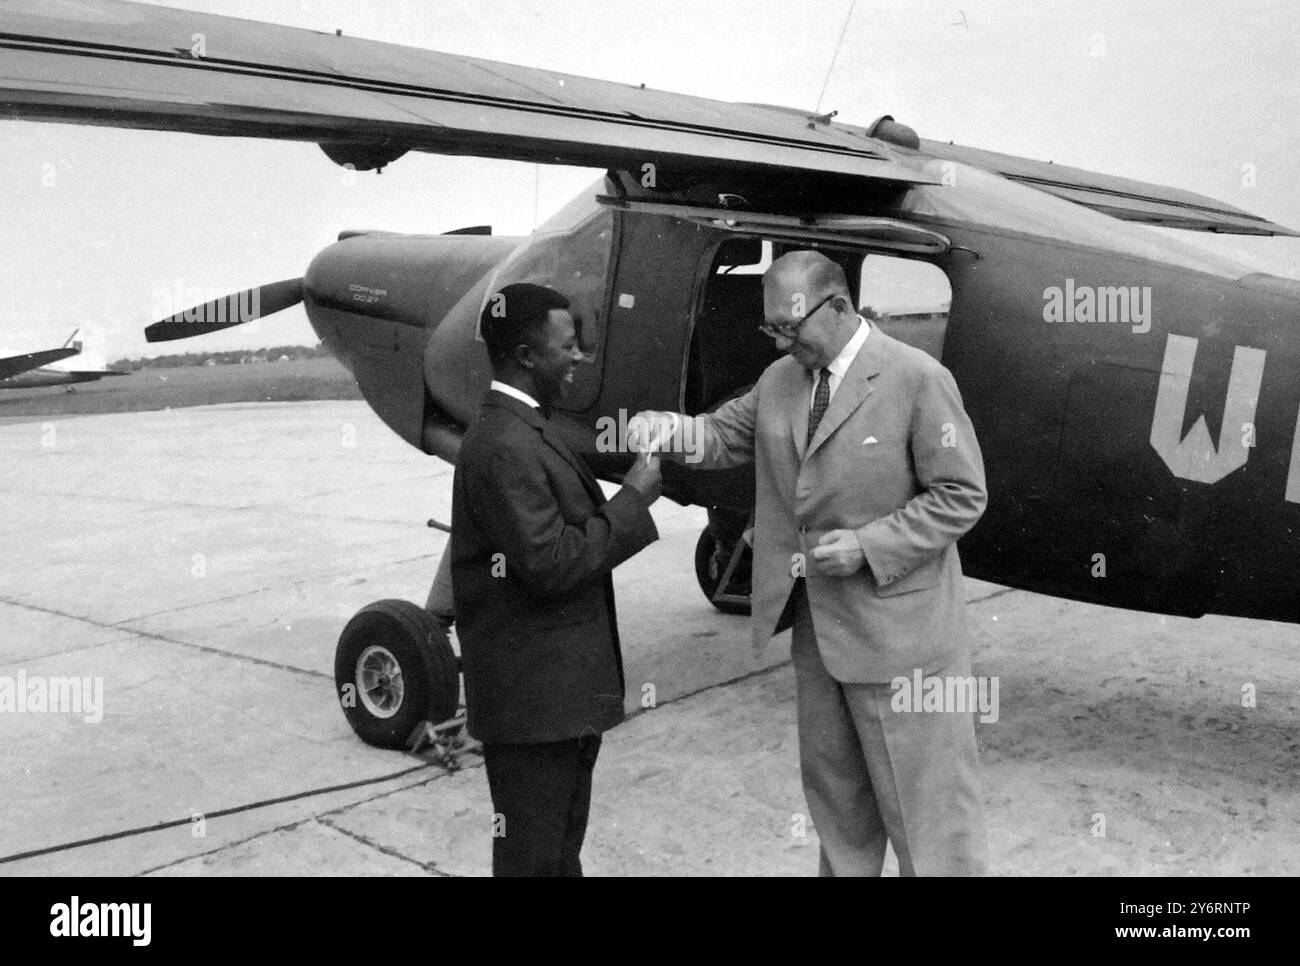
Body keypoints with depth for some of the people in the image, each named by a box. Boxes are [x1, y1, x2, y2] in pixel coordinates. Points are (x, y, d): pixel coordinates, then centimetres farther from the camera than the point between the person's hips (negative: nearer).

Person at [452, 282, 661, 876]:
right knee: (531, 856, 5)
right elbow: (551, 565, -25)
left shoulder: (526, 430, 12)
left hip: (564, 692, 10)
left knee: (562, 848, 22)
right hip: (530, 697, -10)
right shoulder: (503, 446, -21)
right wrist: (633, 497, -18)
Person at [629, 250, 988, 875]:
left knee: (919, 797, 5)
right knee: (832, 785, 21)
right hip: (816, 624, 6)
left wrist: (870, 545, -21)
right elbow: (725, 437, 10)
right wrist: (671, 429, -12)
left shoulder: (917, 378, -14)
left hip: (895, 625, -6)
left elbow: (961, 495, -12)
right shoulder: (779, 380, 4)